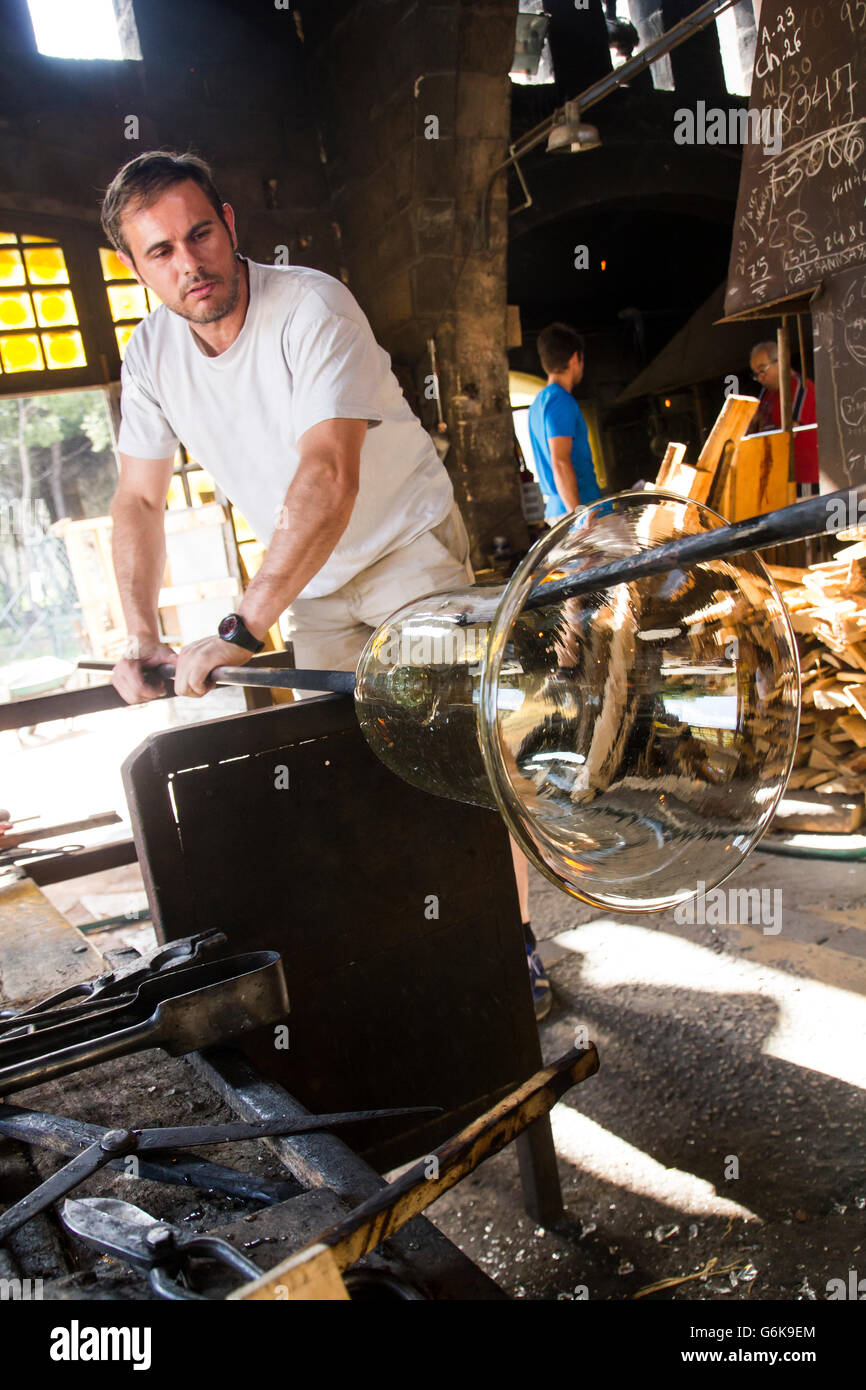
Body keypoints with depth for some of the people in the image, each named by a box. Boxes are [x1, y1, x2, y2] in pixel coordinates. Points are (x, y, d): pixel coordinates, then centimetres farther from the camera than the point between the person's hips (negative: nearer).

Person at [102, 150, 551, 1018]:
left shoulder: (312, 308, -25)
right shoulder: (151, 353, -6)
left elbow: (328, 478, -37)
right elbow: (139, 501, -1)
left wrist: (238, 632, -42)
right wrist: (141, 637, -14)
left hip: (411, 546, -5)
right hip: (313, 580, 6)